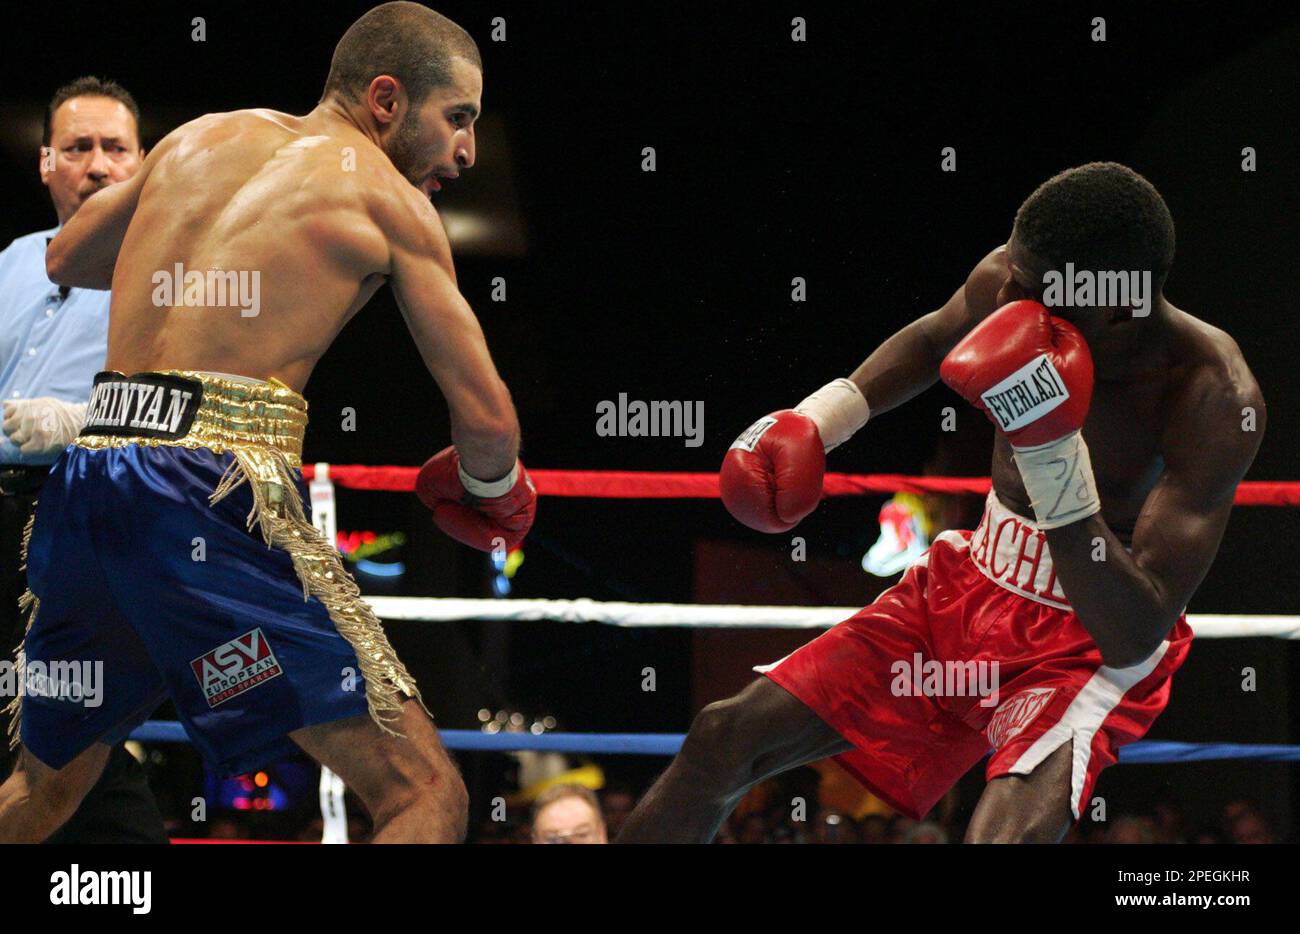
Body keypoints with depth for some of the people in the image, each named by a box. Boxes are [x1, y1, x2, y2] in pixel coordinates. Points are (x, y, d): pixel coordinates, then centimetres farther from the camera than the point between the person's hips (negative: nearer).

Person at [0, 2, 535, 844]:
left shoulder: (198, 140, 21)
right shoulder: (388, 197, 5)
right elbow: (487, 418, 2)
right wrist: (488, 491, 23)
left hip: (83, 485, 7)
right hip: (216, 492, -7)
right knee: (426, 795, -10)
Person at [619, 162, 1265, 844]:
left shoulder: (1216, 397, -28)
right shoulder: (1003, 283, -11)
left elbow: (1138, 639, -33)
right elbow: (932, 340, 19)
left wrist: (1053, 449, -40)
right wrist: (819, 417, 7)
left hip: (1092, 645, -6)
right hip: (968, 581, 6)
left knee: (1006, 835, -38)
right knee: (725, 737, 2)